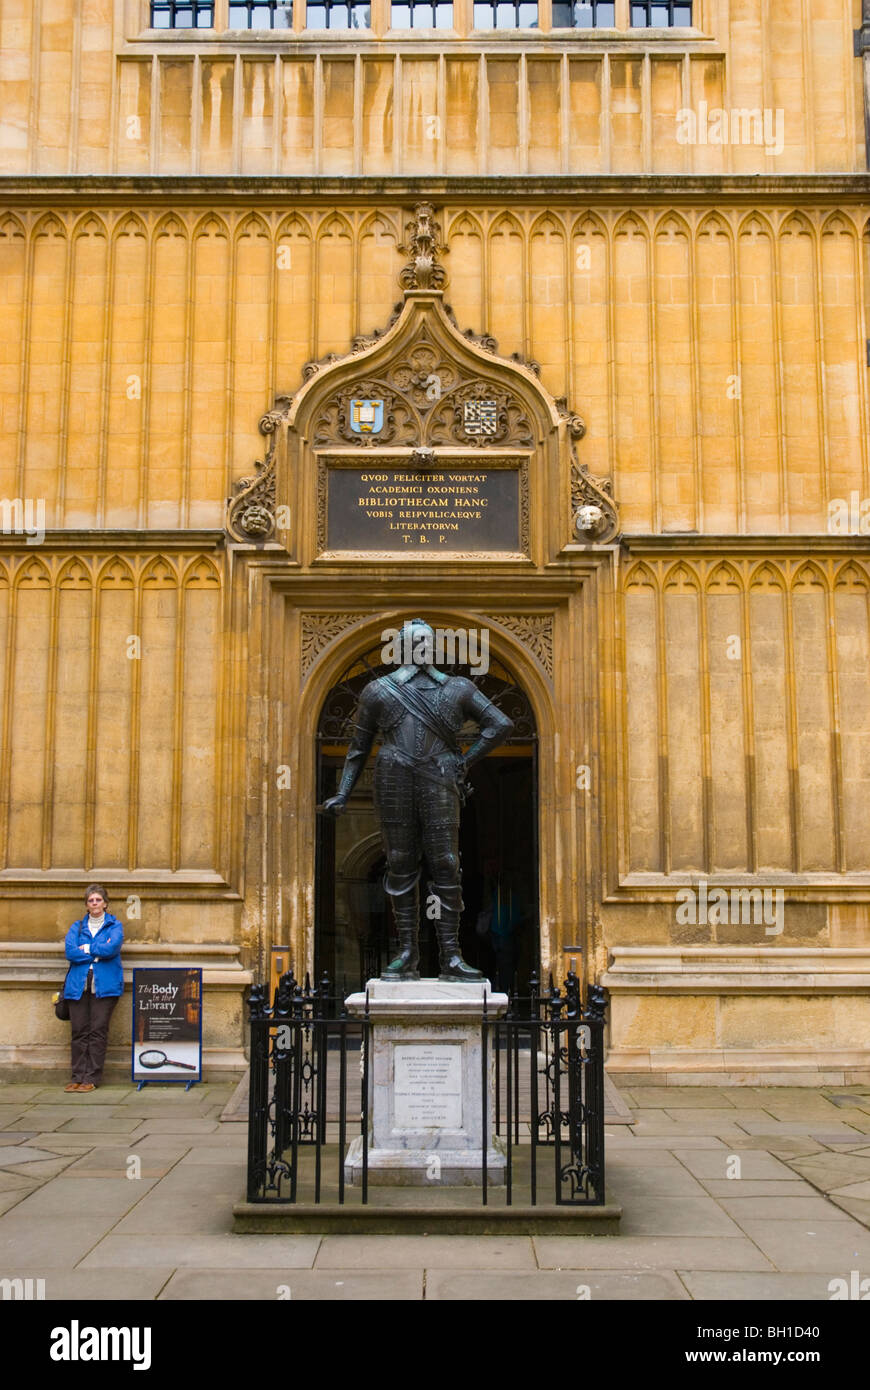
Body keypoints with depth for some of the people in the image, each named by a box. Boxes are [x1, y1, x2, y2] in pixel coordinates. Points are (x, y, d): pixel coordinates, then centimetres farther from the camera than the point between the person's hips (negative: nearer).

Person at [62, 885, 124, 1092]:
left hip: (104, 986, -2)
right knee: (79, 1031, 0)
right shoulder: (77, 927, 16)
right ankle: (78, 1077, 6)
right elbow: (70, 952, -1)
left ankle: (92, 1078, -1)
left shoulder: (114, 926, 9)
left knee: (98, 1031, -5)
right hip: (78, 985, 2)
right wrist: (98, 951, -5)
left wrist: (86, 948, -2)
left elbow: (111, 949, -11)